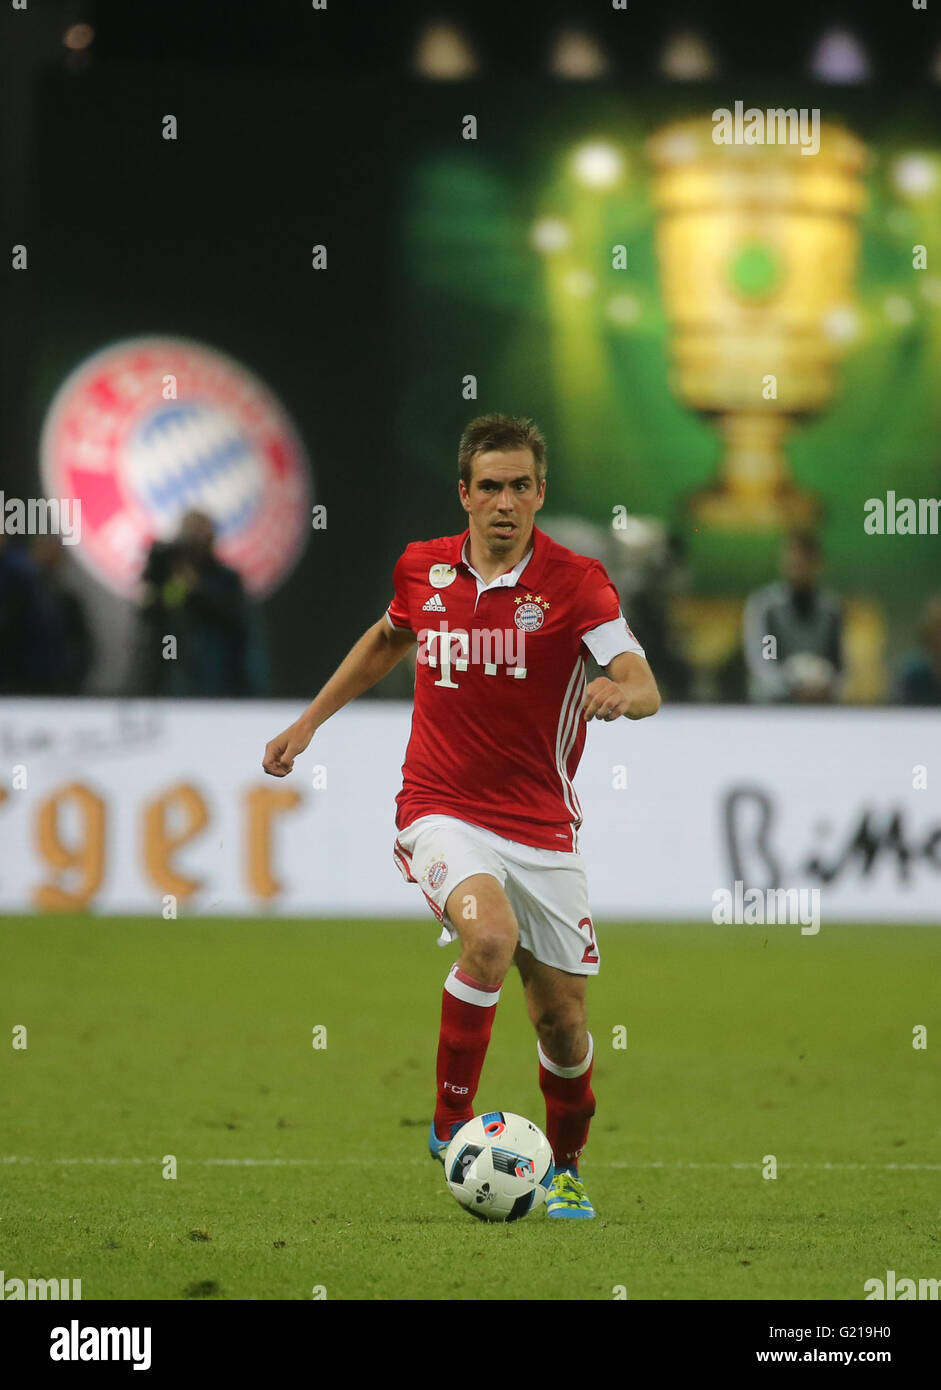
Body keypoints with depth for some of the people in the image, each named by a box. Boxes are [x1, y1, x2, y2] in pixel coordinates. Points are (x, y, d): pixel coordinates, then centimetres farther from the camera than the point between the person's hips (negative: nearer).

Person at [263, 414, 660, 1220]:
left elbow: (644, 686, -22)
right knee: (491, 935, -30)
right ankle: (452, 1121, -14)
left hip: (541, 826, 0)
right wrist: (310, 721, 25)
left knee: (562, 1020, 4)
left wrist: (623, 691, -45)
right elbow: (388, 639, 25)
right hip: (442, 813, 0)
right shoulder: (423, 570, 1)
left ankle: (565, 1168, 32)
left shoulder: (573, 581, -9)